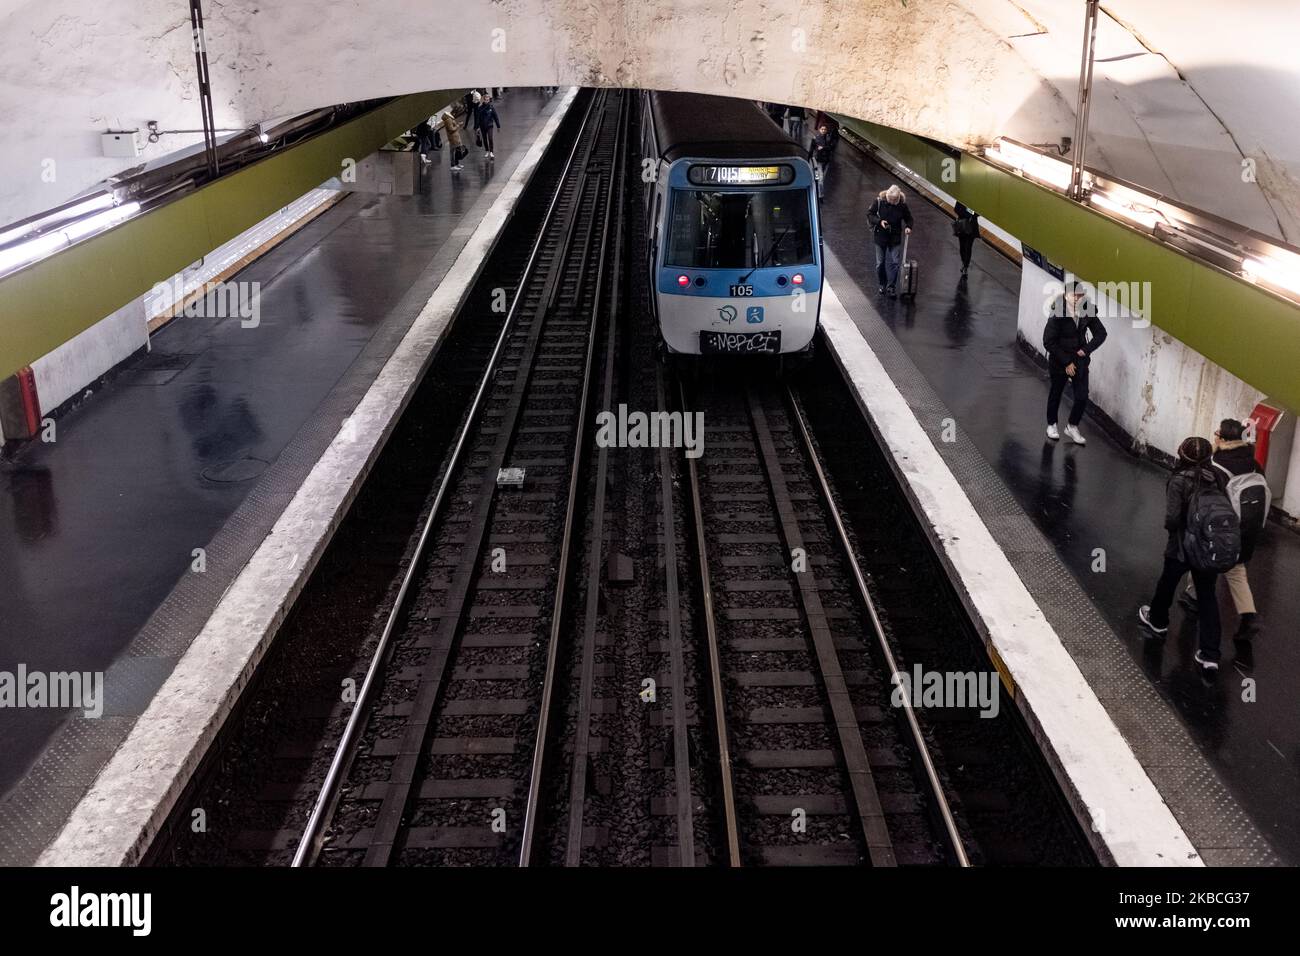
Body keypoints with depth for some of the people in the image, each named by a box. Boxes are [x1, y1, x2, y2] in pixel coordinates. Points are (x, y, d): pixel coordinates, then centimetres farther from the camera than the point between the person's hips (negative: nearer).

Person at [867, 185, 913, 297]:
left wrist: (908, 226, -17)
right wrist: (879, 221, -21)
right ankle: (883, 285, 27)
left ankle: (891, 287, 5)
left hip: (895, 237, 0)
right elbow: (869, 214, -5)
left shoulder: (902, 204, -10)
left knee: (895, 262, -3)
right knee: (880, 262, 9)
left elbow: (908, 218, 4)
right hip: (880, 236, 0)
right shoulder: (879, 201, -14)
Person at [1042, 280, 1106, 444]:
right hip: (1059, 361, -3)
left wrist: (1086, 349, -9)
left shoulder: (1087, 312, -9)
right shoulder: (1057, 315, -20)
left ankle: (1072, 426, 20)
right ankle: (1051, 425, 35)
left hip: (1080, 361, 3)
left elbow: (1101, 333, 4)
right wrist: (1066, 362, -17)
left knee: (1082, 397, -1)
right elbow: (1049, 342, -18)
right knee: (1055, 394, 15)